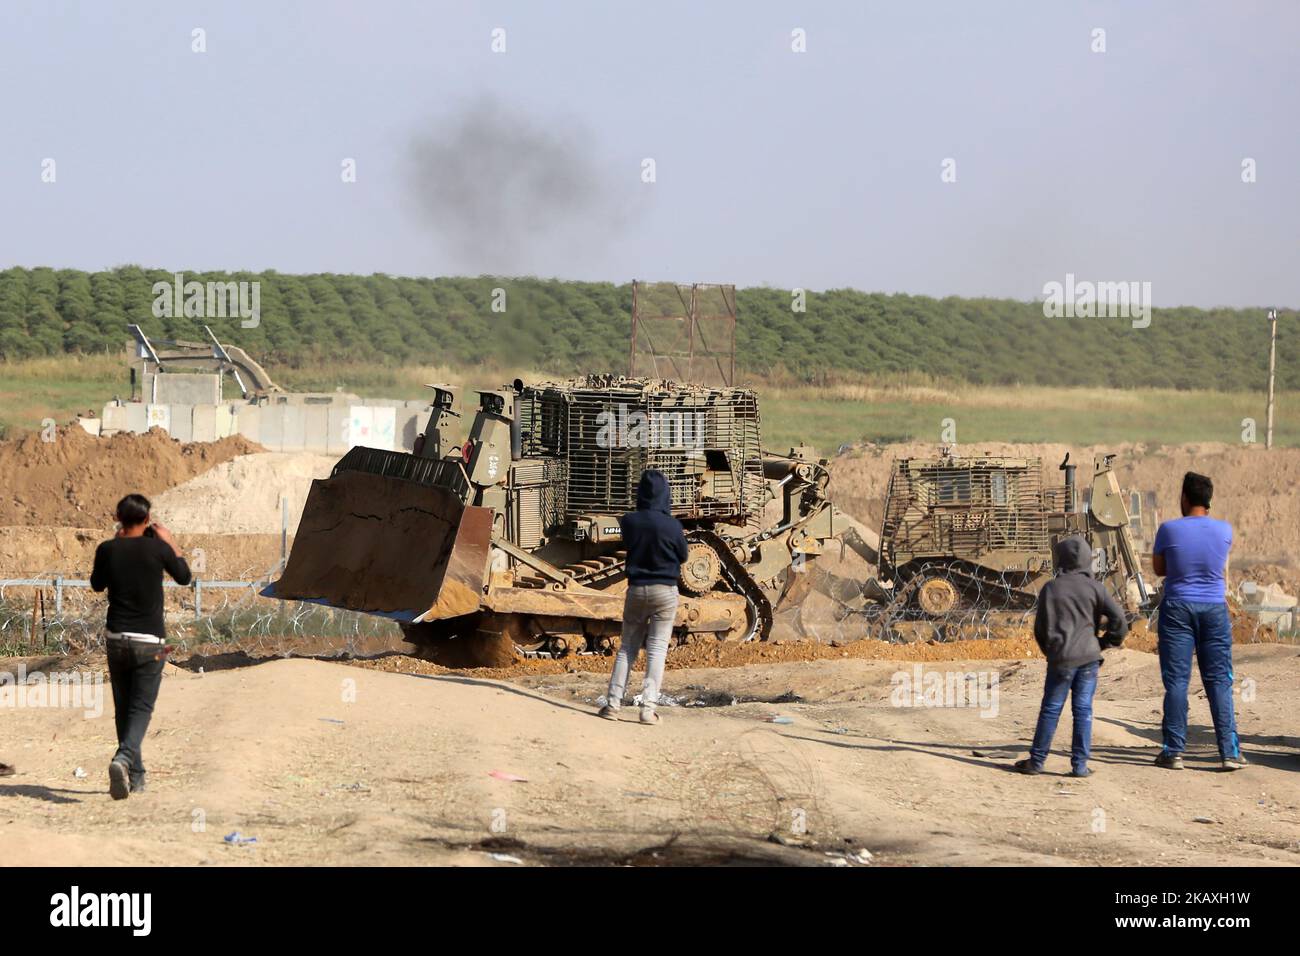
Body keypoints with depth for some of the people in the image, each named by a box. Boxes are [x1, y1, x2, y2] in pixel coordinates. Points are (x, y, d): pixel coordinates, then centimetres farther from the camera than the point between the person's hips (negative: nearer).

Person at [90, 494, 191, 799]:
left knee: (122, 708, 14)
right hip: (150, 642, -3)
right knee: (141, 708, -3)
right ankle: (124, 759, -29)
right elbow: (184, 577, 9)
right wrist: (170, 542, 19)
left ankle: (135, 775, 16)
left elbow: (97, 584, 16)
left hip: (116, 638, 3)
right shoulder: (157, 549, -8)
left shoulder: (107, 550, -3)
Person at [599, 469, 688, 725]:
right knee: (657, 649, 0)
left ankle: (613, 703, 5)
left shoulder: (629, 522, -6)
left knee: (627, 647, 11)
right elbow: (683, 555, 2)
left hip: (636, 589, 2)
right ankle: (648, 707, -6)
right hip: (665, 590, -2)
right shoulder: (672, 525, -12)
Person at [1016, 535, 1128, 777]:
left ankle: (1036, 761, 13)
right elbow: (1119, 619, -5)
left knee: (1050, 709, 7)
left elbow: (1040, 628, 5)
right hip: (1089, 657, 1)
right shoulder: (1095, 587, 1)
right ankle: (1080, 764, 2)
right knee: (1083, 709, 4)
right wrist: (1105, 642, 9)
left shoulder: (1050, 589, 1)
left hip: (1061, 658, -1)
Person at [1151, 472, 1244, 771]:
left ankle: (1173, 751, 1)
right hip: (1214, 609, 1)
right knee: (1219, 681, 5)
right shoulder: (1224, 530, -3)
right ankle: (1230, 751, 1)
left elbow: (1159, 569, 4)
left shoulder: (1169, 530, -9)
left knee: (1176, 681, 3)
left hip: (1177, 608, -1)